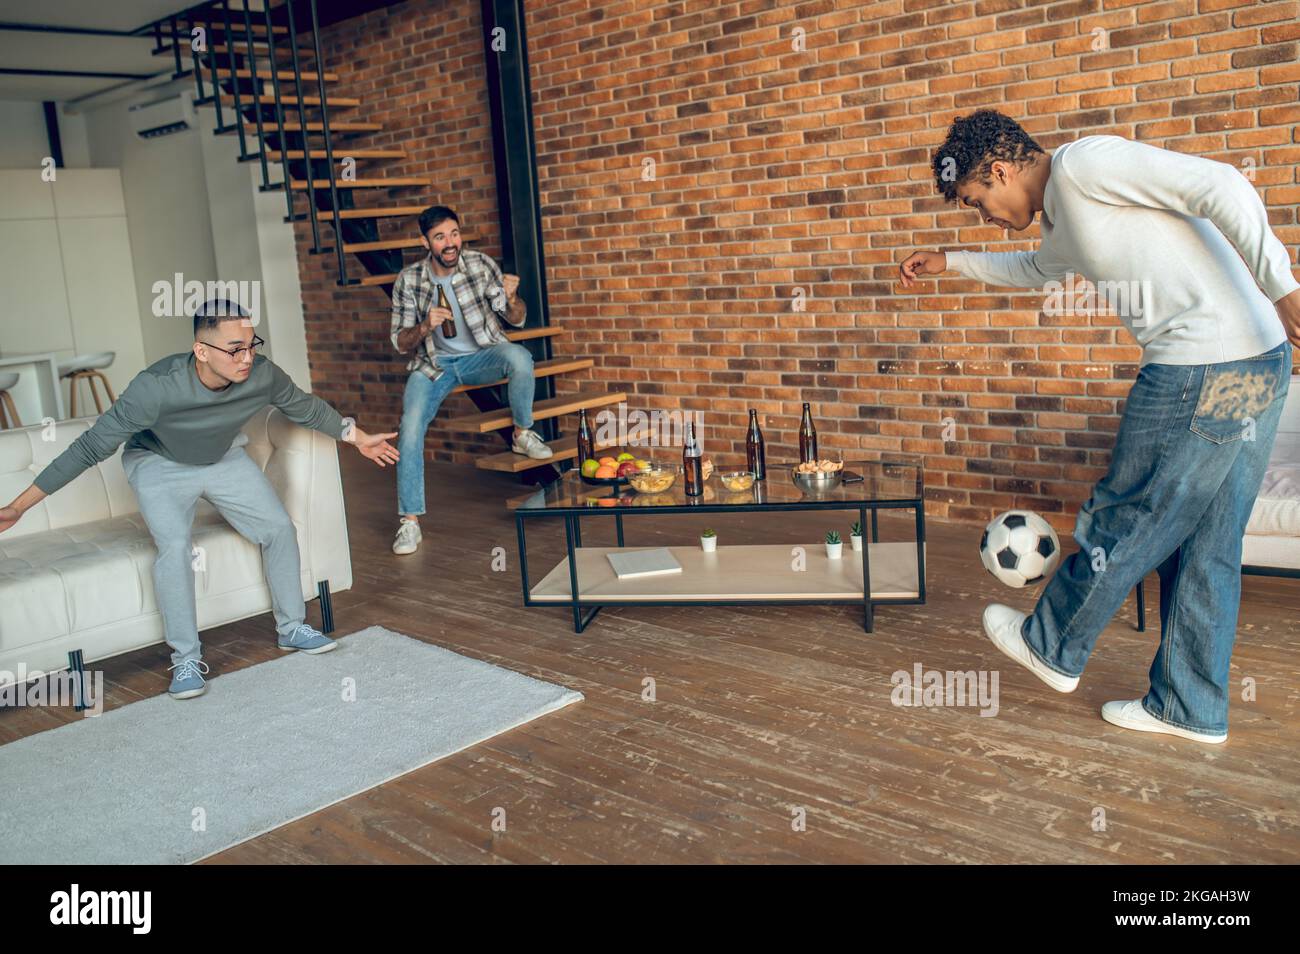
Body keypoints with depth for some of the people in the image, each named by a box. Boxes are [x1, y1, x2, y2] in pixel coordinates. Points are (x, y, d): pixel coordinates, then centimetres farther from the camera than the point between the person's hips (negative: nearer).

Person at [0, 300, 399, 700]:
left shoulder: (262, 374, -27)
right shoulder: (157, 386, -38)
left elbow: (307, 409, -5)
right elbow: (91, 447, -30)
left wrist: (358, 437, 8)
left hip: (225, 458, 4)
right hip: (160, 464, -4)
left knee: (279, 528, -5)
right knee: (174, 545, -25)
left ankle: (291, 628, 15)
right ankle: (186, 659, -10)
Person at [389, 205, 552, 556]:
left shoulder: (480, 264, -10)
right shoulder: (409, 280, -8)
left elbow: (516, 320, -4)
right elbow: (400, 343, -3)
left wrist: (511, 298, -28)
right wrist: (425, 327, -25)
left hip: (482, 355, 0)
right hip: (433, 363, 1)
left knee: (520, 357, -34)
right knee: (410, 428, -22)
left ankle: (523, 434, -9)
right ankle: (409, 521, -11)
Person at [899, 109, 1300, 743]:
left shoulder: (1083, 164, -9)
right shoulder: (1062, 217, 20)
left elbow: (1221, 185, -19)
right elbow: (1035, 269, 44)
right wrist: (950, 261, 46)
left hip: (1202, 371, -10)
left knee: (1127, 521, 7)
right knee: (1205, 548, 14)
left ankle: (1053, 647, 25)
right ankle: (1189, 707, 25)